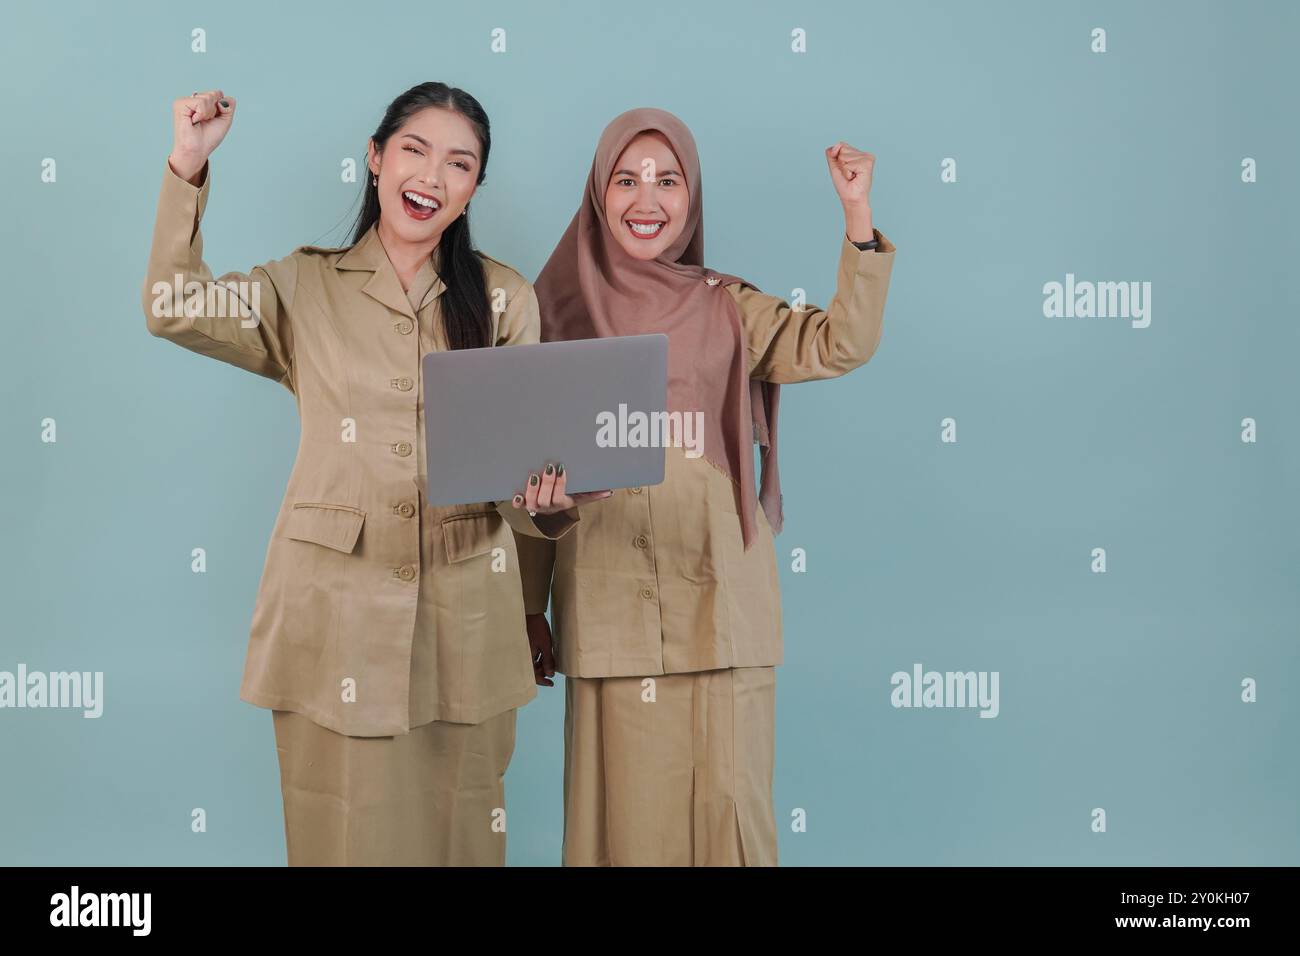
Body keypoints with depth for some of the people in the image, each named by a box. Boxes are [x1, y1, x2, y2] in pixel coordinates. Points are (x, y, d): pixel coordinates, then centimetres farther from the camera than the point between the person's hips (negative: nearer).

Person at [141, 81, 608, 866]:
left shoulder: (504, 299, 8)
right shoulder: (307, 287, 7)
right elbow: (175, 308, -8)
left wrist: (547, 500, -18)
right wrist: (189, 167, -13)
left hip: (463, 615, 1)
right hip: (336, 611, -1)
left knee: (457, 831, 9)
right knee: (348, 832, 5)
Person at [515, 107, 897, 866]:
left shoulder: (727, 307, 7)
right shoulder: (561, 305, 6)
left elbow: (841, 345, -7)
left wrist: (859, 213, -16)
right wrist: (532, 609, 6)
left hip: (717, 596, 0)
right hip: (608, 601, 0)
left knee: (726, 800, 2)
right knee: (623, 805, 6)